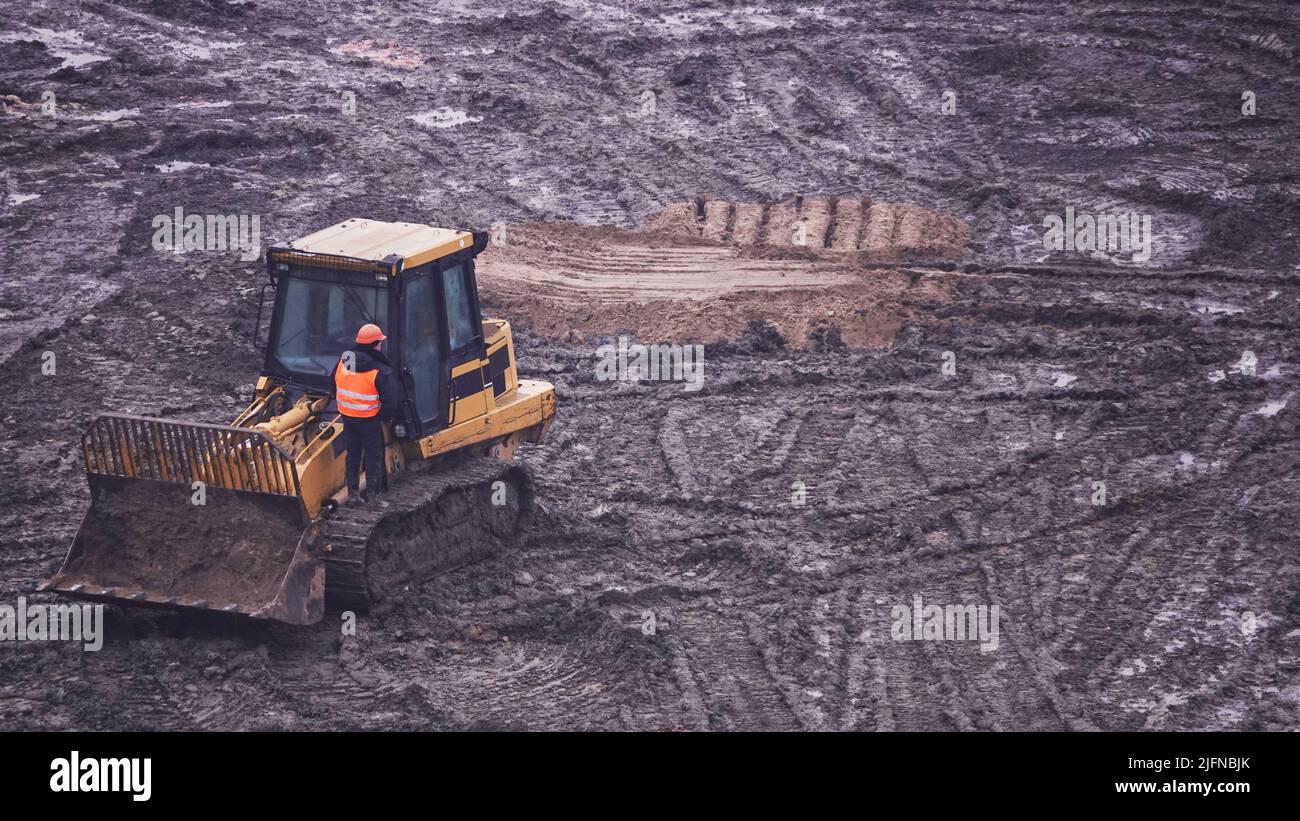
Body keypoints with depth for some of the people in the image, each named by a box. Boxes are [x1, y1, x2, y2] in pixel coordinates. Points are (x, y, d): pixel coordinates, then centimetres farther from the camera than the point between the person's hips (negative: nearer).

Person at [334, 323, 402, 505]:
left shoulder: (343, 361, -1)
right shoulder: (380, 371, -19)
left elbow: (334, 384, 13)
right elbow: (392, 400, -18)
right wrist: (384, 416, 0)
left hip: (347, 416, 5)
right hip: (369, 420, -5)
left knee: (352, 455, 16)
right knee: (373, 456, 8)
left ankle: (352, 494, 20)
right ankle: (373, 495, 11)